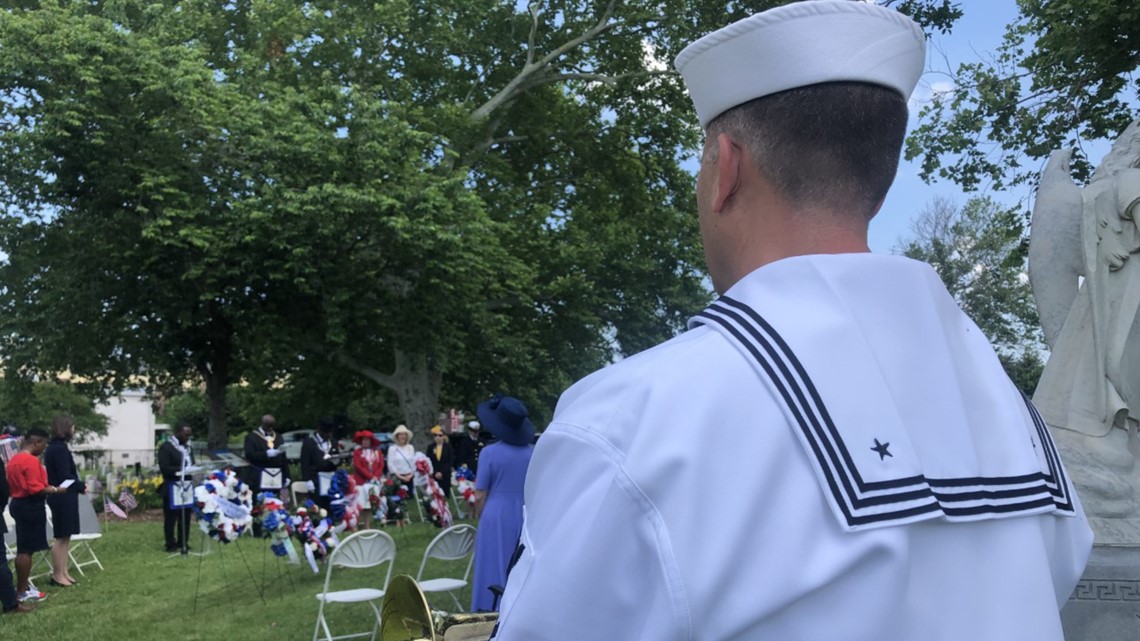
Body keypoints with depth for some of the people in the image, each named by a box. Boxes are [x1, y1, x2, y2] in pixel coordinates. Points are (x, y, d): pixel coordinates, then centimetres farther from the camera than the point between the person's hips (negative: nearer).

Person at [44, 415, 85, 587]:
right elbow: (65, 477, -20)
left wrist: (78, 485, 2)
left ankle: (64, 572, 19)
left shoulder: (53, 447, 13)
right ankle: (57, 575, 4)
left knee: (64, 537, 14)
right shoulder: (60, 449, -17)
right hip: (63, 498, -10)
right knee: (61, 537, -3)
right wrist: (81, 486, -5)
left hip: (62, 498, 10)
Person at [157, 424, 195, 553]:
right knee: (171, 517, 1)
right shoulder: (166, 447, -7)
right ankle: (171, 544, 7)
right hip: (172, 487, -7)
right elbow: (164, 468, -15)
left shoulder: (187, 447, 16)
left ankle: (183, 543, 17)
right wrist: (180, 470, -23)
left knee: (185, 517, 9)